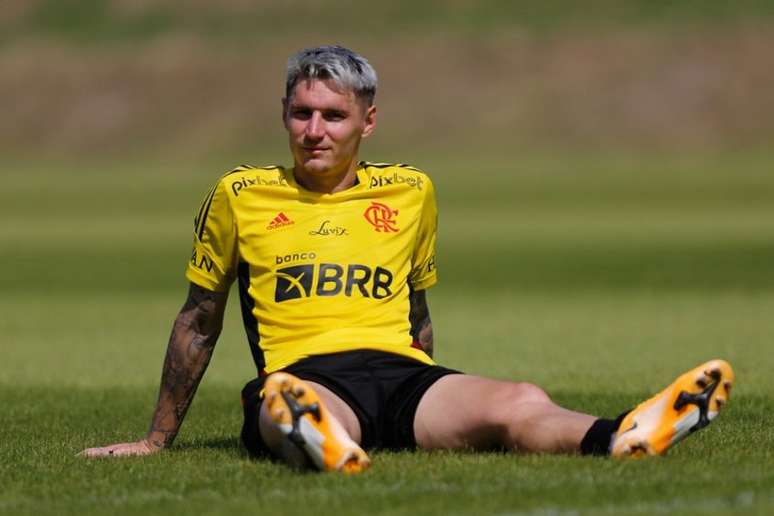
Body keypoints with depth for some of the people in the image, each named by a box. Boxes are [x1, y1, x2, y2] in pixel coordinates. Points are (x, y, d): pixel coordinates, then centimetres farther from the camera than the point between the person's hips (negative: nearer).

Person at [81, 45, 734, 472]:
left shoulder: (411, 191, 21)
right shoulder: (240, 196, 14)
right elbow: (198, 322, 22)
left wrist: (430, 407, 32)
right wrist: (158, 439, 24)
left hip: (400, 371, 3)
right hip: (303, 374, -3)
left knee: (522, 404, -31)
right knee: (290, 405, -44)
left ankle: (626, 438, -61)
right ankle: (326, 449, -80)